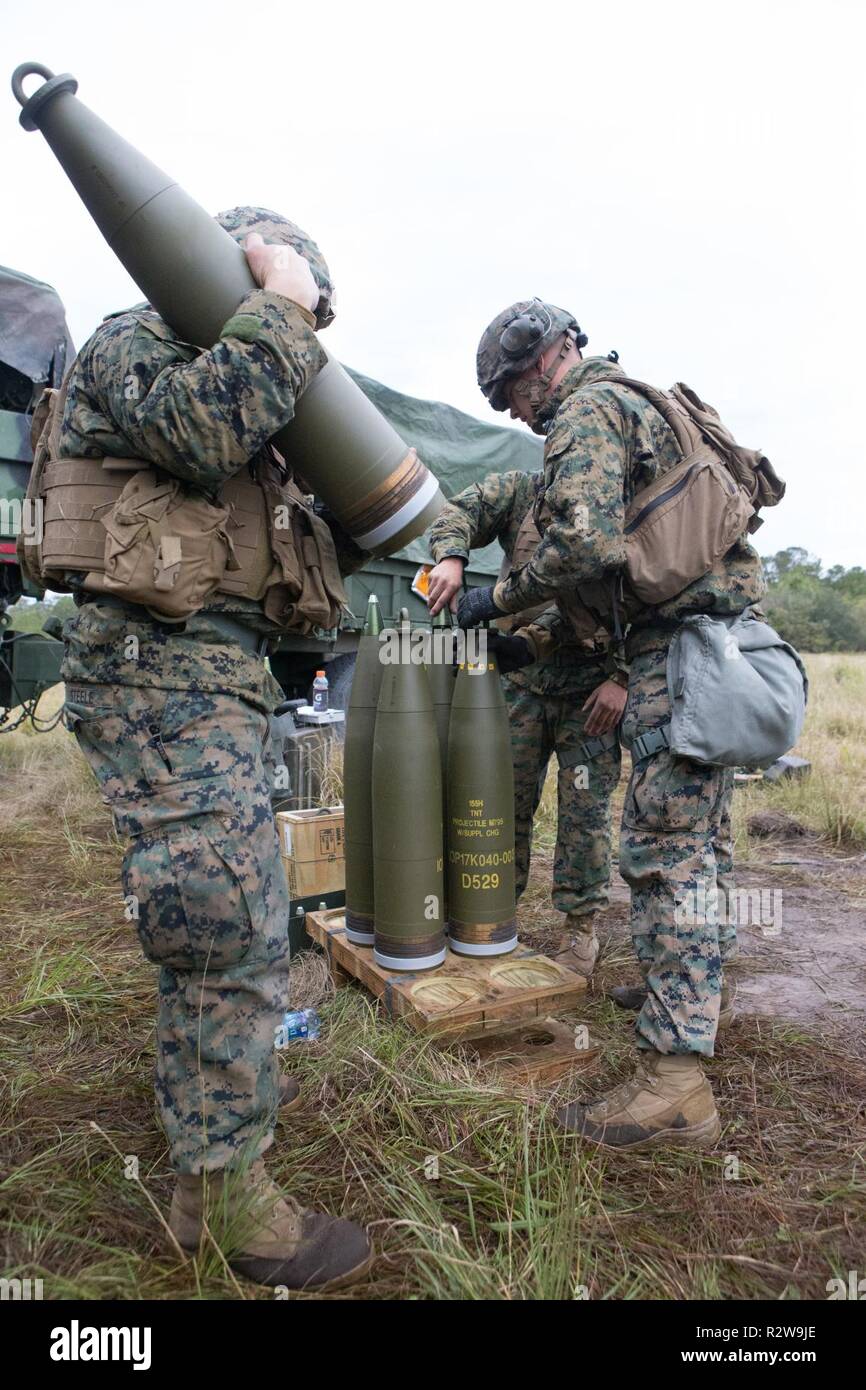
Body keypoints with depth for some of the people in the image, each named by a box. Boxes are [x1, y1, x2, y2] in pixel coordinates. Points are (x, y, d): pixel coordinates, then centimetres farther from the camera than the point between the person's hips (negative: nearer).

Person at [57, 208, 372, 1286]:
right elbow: (205, 426, -25)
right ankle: (233, 1202, 7)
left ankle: (203, 1163, 34)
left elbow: (285, 558, 25)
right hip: (162, 677, -10)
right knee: (232, 933, -9)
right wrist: (281, 308, -12)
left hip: (217, 684, 10)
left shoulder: (234, 380, 26)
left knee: (224, 931, 17)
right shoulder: (132, 342, 0)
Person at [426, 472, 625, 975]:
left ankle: (581, 928, 16)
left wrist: (621, 677, -12)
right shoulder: (523, 490, 8)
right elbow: (460, 510, 0)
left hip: (592, 686, -2)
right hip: (522, 676, 2)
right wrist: (450, 557, -23)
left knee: (586, 809, 1)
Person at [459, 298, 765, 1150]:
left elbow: (586, 544, -21)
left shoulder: (586, 411, -5)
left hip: (679, 644, -10)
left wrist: (498, 598, -7)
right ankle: (693, 986, 34)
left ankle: (675, 1082, -8)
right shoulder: (640, 400, 26)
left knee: (663, 849, -12)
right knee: (686, 837, 18)